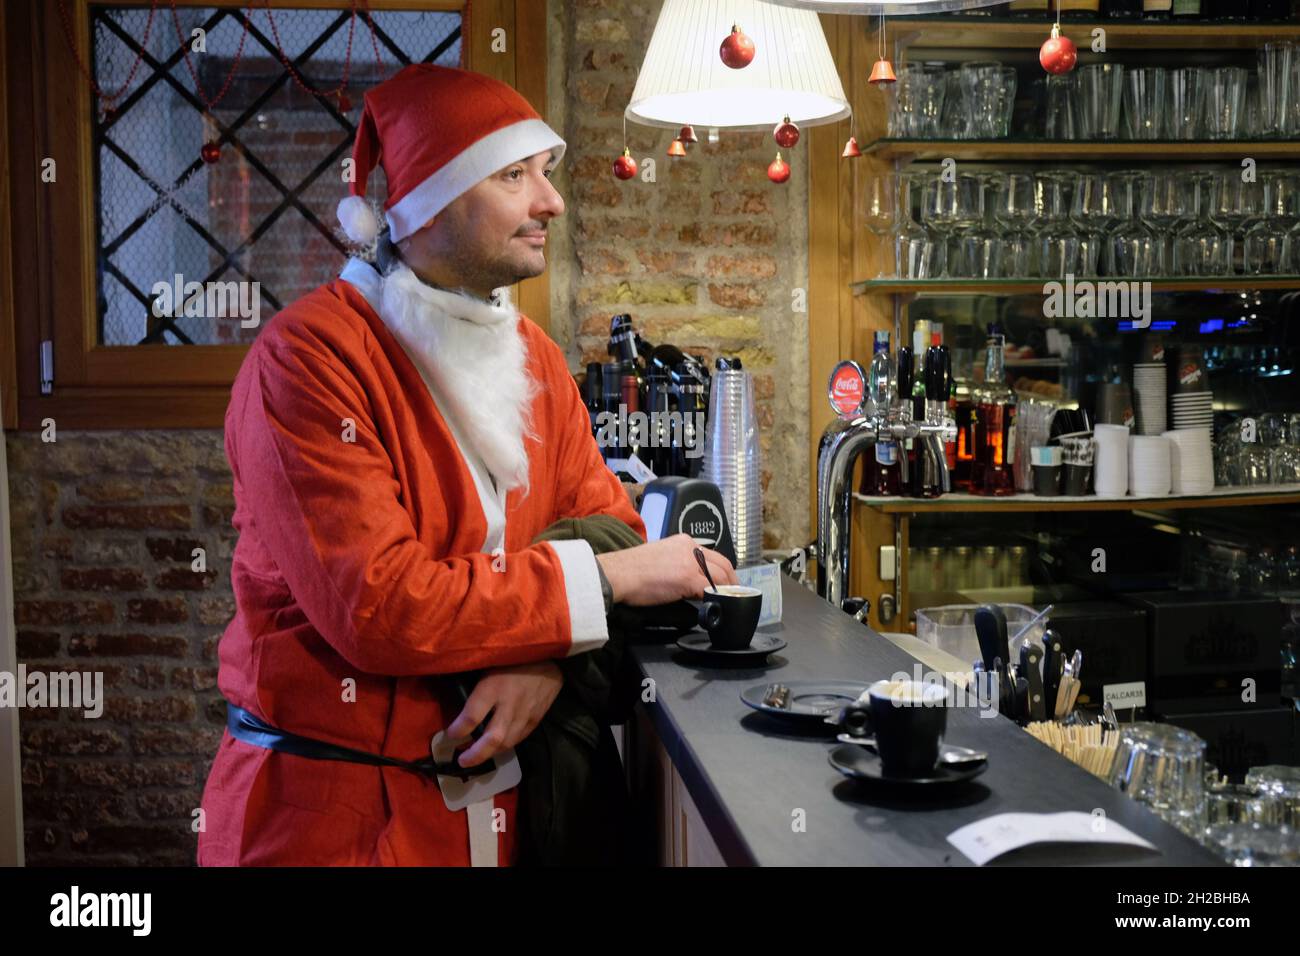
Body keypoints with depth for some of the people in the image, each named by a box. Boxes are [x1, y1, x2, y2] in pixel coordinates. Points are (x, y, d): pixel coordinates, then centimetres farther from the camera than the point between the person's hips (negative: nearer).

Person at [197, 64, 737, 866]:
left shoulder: (533, 355, 6)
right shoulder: (312, 356, -18)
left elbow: (605, 525, 5)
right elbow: (376, 605, -25)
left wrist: (547, 658, -16)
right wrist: (606, 577, -19)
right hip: (334, 808, -6)